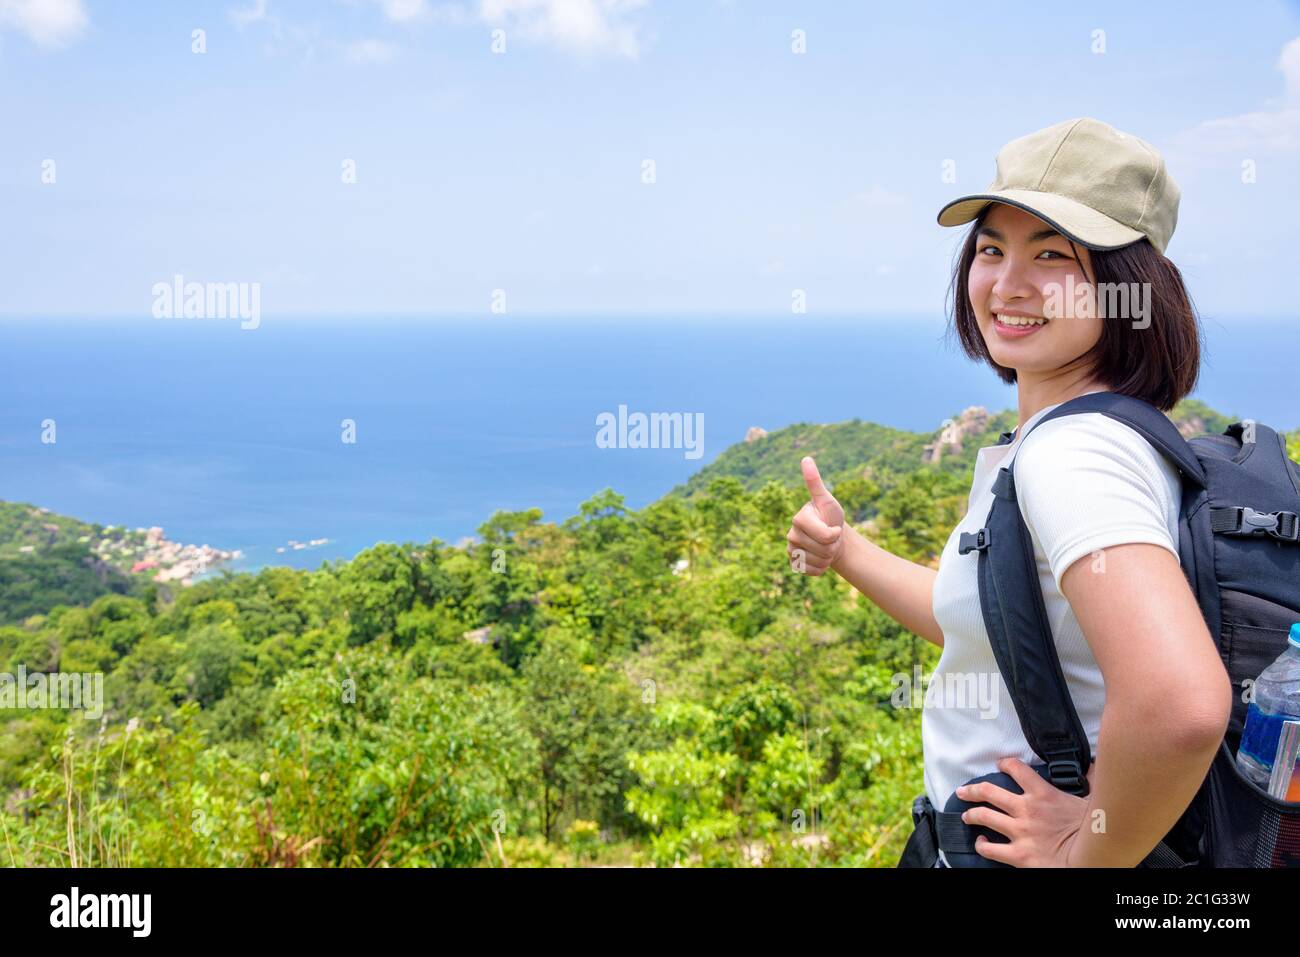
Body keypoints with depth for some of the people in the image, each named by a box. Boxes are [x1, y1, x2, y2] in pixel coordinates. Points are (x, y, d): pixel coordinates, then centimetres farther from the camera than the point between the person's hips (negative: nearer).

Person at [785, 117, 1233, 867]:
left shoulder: (1072, 454, -27)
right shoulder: (1045, 441, 3)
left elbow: (1182, 704, -41)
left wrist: (1088, 852, -26)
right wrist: (844, 551, 9)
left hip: (1025, 849, -9)